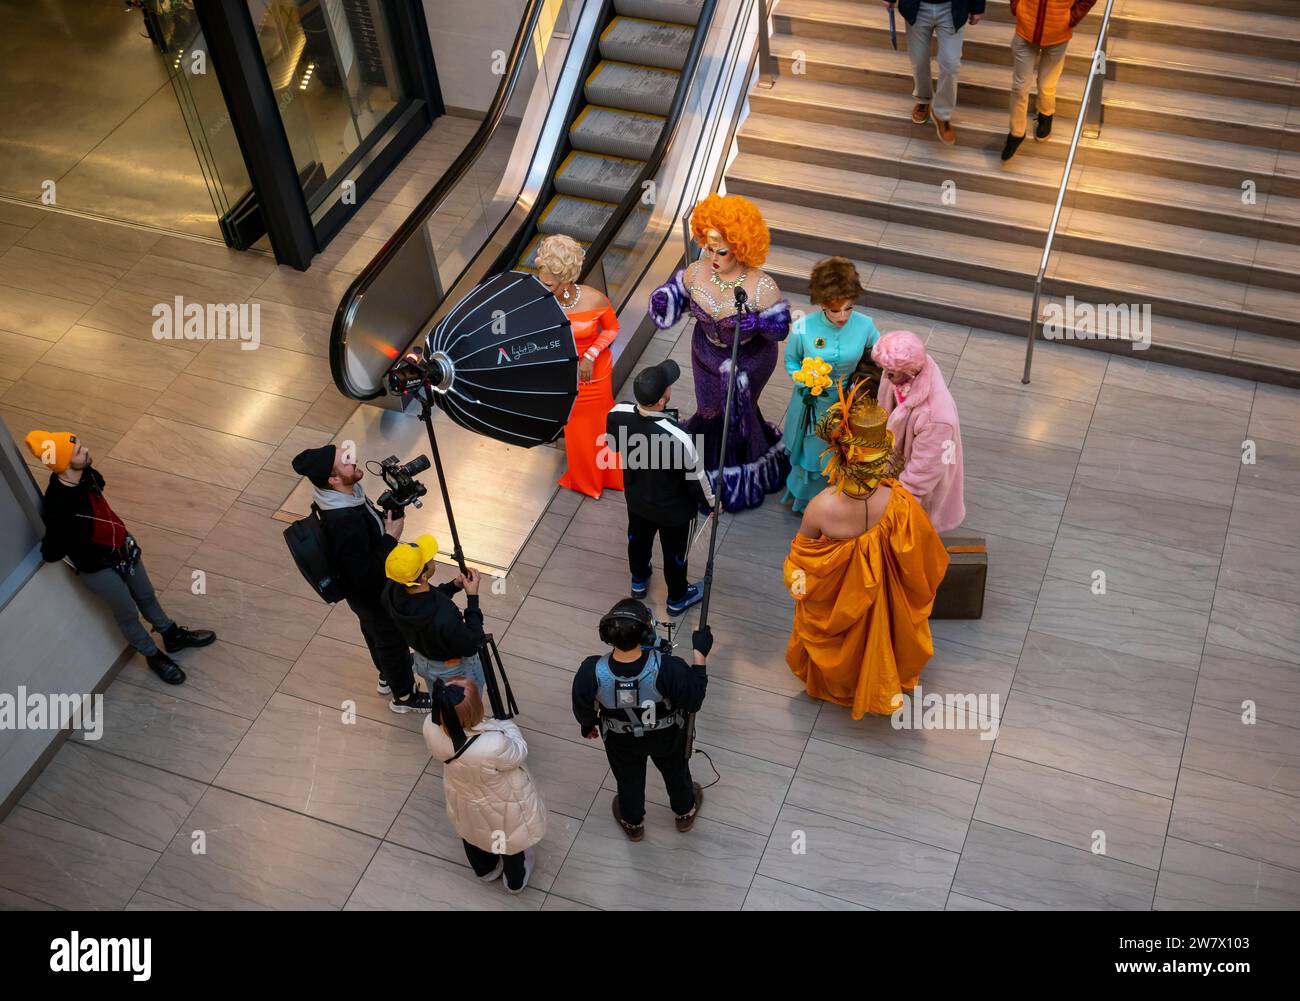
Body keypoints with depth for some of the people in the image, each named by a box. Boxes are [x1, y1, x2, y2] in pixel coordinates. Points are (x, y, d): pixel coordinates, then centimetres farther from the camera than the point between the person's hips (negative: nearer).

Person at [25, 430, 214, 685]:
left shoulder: (87, 474, -17)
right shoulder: (57, 505, -38)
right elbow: (51, 554, -30)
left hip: (123, 547, 6)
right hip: (98, 568, -6)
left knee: (147, 596, 28)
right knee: (128, 615, 19)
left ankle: (173, 636, 53)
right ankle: (154, 657, 44)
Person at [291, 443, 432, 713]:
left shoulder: (343, 494, -16)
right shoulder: (344, 522, -43)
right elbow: (365, 575, -34)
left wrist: (388, 515, -11)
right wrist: (391, 537, -29)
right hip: (372, 593, -8)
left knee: (375, 631, 32)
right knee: (393, 639, 18)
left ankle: (387, 675, 59)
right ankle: (404, 695, 44)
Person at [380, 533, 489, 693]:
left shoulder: (390, 592, -25)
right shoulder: (444, 617, -46)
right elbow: (470, 647, -27)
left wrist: (453, 586, -14)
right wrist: (472, 597, -27)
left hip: (423, 662, 6)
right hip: (456, 672, -6)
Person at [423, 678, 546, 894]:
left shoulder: (431, 727, -34)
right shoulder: (494, 746, -48)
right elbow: (520, 753, -23)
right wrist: (504, 721, -12)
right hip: (501, 807, -4)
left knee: (472, 834, 37)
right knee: (510, 841, 31)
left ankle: (485, 870, 68)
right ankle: (515, 881, 62)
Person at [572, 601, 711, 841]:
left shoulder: (591, 673, -38)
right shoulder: (667, 668, -43)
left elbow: (583, 708, -15)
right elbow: (693, 701, -24)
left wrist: (587, 725, 9)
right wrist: (700, 654, -19)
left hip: (620, 740, 1)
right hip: (667, 737, -1)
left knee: (628, 780, 33)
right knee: (676, 772, 34)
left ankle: (633, 824, 62)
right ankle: (685, 812, 63)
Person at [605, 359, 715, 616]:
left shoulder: (617, 414, -28)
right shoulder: (678, 438, -43)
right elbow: (696, 477, -25)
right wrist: (710, 502, -4)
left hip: (635, 499, 4)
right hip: (674, 510, -4)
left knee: (638, 539, 34)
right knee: (675, 554, 25)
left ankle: (639, 580, 63)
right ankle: (677, 598, 53)